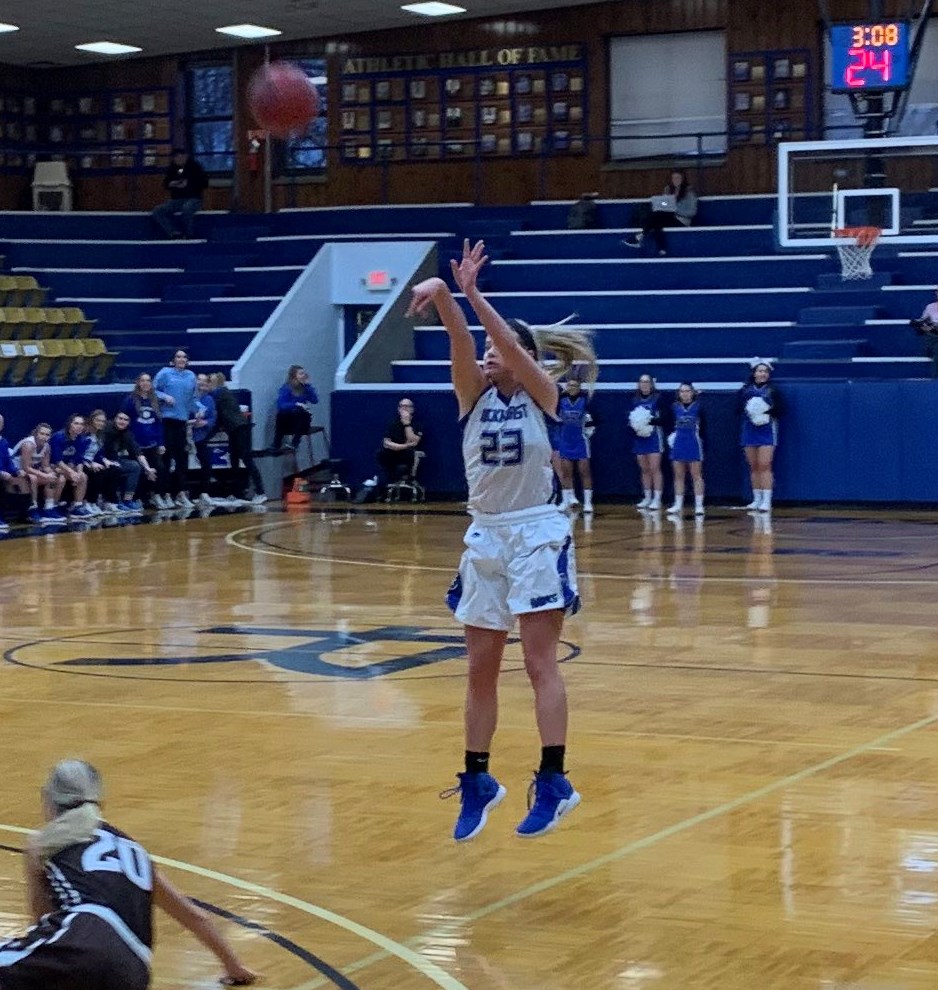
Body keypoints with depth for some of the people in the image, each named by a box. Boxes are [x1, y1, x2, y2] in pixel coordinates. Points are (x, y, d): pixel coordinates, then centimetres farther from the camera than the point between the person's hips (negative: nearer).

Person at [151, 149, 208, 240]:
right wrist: (170, 184, -5)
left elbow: (204, 184, -8)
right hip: (176, 200, 5)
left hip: (193, 199, -5)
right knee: (156, 212, -16)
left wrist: (188, 184, -18)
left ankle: (188, 236, -24)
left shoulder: (194, 167, -4)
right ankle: (176, 234, -24)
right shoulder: (172, 168, 8)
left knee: (186, 208, -41)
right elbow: (165, 183, 18)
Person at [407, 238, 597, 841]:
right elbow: (462, 342, -14)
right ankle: (478, 781, 18)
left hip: (538, 533, -5)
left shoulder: (542, 395, -3)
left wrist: (472, 294, -31)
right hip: (485, 537, 5)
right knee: (481, 668, 8)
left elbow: (511, 344, -21)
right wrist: (442, 294, -31)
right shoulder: (475, 395, 6)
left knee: (540, 662, -7)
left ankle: (554, 781, -6)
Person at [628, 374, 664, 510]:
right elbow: (630, 418, 14)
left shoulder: (657, 397, -6)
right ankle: (647, 498, 18)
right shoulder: (635, 399, 8)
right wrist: (632, 424, -6)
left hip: (654, 437, -5)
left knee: (655, 469, -7)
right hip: (639, 437, 5)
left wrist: (651, 420, -23)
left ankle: (657, 499, -5)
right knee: (644, 470, 11)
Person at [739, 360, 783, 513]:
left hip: (767, 431, -3)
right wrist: (746, 412, -12)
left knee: (764, 466, -11)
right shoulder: (745, 391, 8)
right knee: (754, 467, 7)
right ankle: (757, 499, 14)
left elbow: (780, 411, -1)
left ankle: (766, 501, -12)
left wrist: (769, 411, -19)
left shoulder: (773, 391, 1)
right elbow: (739, 410, 8)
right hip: (749, 431, 3)